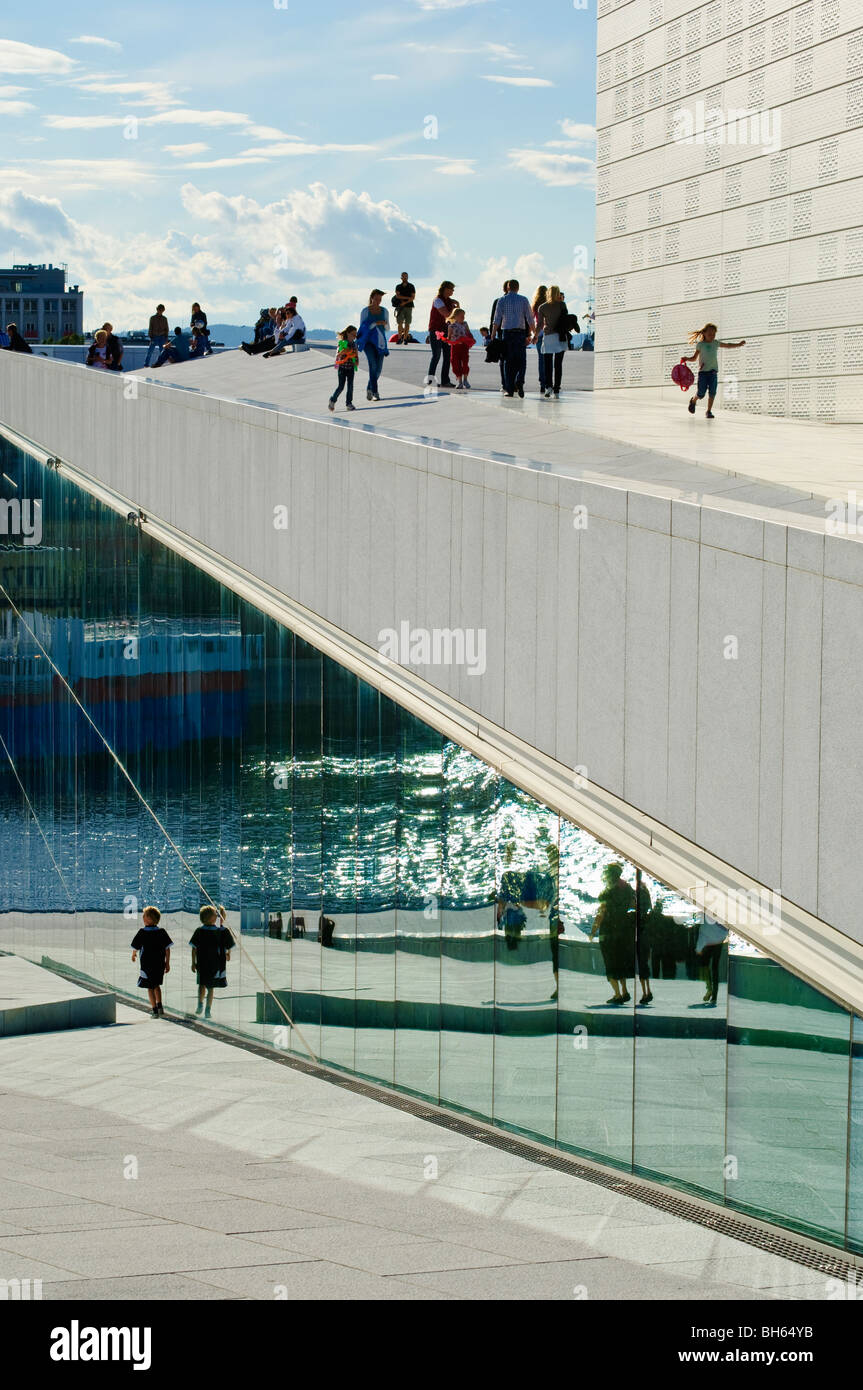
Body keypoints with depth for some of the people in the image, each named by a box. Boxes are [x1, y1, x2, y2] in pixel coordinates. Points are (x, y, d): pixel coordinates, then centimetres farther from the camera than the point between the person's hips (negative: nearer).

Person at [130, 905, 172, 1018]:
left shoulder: (142, 932, -11)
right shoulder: (162, 932, -2)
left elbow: (135, 947, -3)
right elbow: (167, 948, -1)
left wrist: (134, 955, 19)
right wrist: (167, 963, 7)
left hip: (147, 964, -4)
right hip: (160, 964, 4)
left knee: (150, 987, 5)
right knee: (157, 985, 23)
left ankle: (155, 1010, 2)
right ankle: (159, 1007, 18)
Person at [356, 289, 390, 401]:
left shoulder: (384, 311, 7)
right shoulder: (365, 311, -4)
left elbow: (387, 329, 11)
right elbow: (362, 328, -7)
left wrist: (385, 324, -13)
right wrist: (375, 324, -19)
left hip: (380, 341, 4)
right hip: (368, 341, -4)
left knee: (378, 369, 2)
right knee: (373, 365, -22)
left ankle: (369, 389, 29)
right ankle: (375, 393, -23)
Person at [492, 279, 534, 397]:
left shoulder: (502, 300, 2)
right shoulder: (523, 300, 3)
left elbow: (497, 320, -2)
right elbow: (530, 319, 2)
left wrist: (493, 336, 1)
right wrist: (531, 334, 12)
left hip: (506, 332, 0)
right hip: (520, 332, 0)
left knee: (508, 362, 4)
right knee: (521, 360, 6)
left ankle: (509, 389, 1)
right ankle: (519, 381, -20)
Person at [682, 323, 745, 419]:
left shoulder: (716, 343, 13)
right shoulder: (700, 344, 3)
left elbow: (727, 345, 29)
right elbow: (694, 358, 7)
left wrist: (739, 344, 27)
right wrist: (686, 359, -11)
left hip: (713, 372, 3)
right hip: (703, 371, -3)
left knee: (712, 392, -6)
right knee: (701, 394, -6)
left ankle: (709, 411, 4)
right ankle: (693, 401, 27)